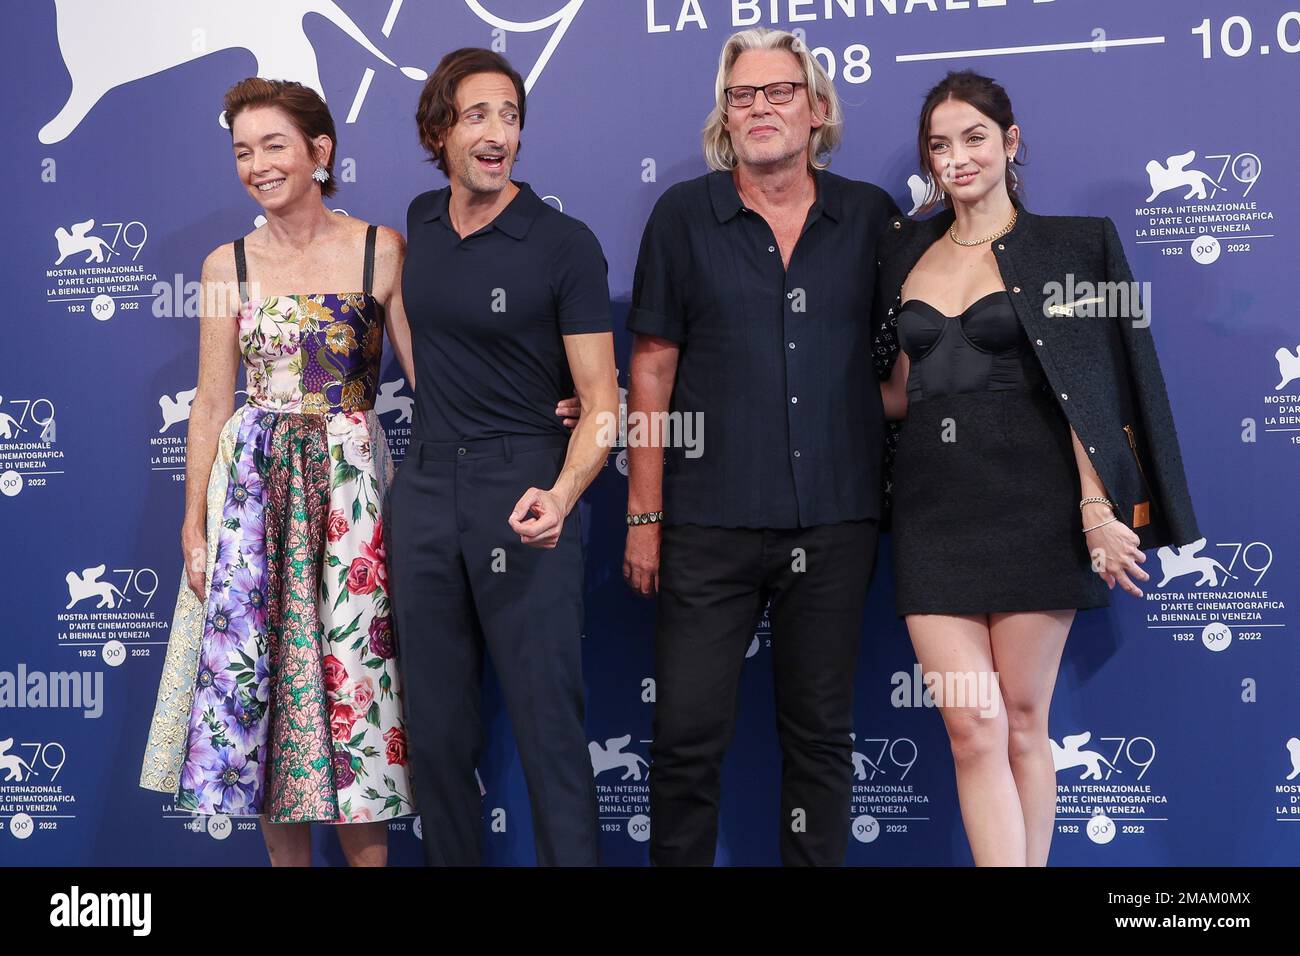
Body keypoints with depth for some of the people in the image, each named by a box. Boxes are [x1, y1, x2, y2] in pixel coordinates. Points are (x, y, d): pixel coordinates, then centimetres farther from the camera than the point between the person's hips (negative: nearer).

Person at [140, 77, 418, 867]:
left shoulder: (381, 251, -1)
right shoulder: (229, 265, 7)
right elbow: (212, 403, 7)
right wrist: (195, 520, 2)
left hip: (349, 482, -3)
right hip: (251, 484, 3)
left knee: (353, 670, -1)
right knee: (254, 667, 5)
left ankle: (368, 853, 14)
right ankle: (288, 857, 20)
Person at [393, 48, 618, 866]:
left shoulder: (565, 244, -8)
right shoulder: (419, 222, 9)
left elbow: (600, 399, -11)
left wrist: (561, 494, -28)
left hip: (526, 496, -5)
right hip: (427, 489, 5)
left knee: (549, 721, -4)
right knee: (436, 726, 11)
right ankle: (453, 856, 25)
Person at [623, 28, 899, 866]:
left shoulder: (872, 216, 6)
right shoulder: (685, 214, 3)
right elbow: (653, 370, 2)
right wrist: (644, 516, -3)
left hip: (836, 521, 2)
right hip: (711, 521, -1)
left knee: (821, 731, 11)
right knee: (689, 732, 2)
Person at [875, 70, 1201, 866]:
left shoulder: (1061, 247, 2)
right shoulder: (908, 253, 13)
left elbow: (1084, 391, -5)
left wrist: (1097, 508, -14)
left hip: (1031, 501, -3)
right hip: (934, 503, 3)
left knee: (1022, 722, 3)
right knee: (972, 727, -3)